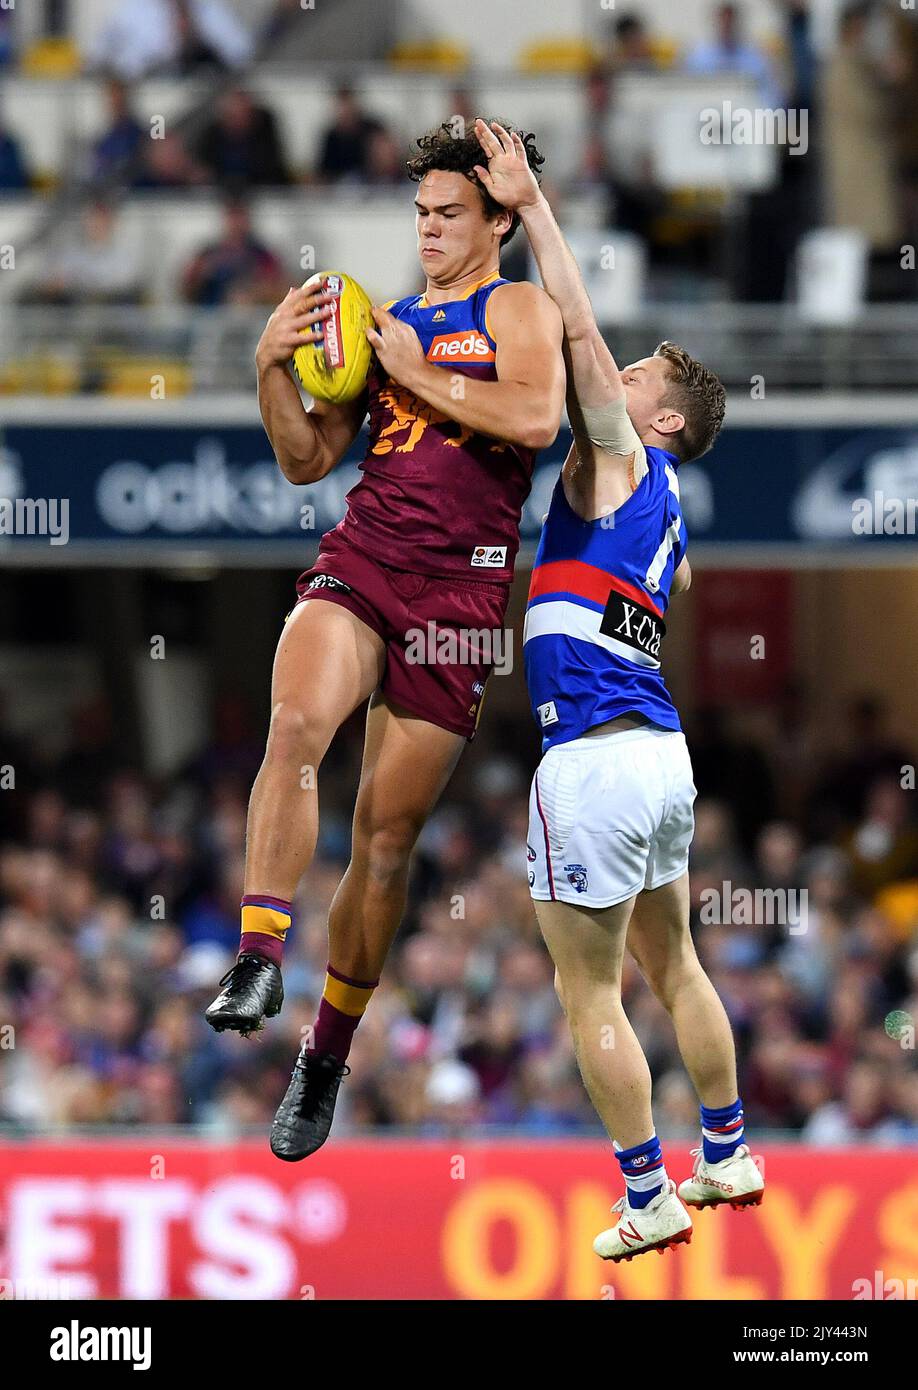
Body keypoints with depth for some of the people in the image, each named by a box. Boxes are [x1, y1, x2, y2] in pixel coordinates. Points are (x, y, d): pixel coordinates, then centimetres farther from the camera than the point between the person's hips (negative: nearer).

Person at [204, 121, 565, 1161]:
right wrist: (273, 369, 1)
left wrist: (419, 372, -10)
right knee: (296, 725, -30)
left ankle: (327, 1056, 15)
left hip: (457, 589, -3)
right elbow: (306, 461, 18)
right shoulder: (386, 324, 19)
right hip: (357, 564, 3)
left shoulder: (516, 310, 4)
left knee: (386, 838, 2)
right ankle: (258, 959, -33)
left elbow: (535, 417, -16)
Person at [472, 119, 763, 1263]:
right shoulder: (663, 509, 18)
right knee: (673, 966, 21)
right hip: (661, 750, 9)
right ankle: (727, 1159, 30)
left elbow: (578, 326, -12)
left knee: (589, 996, -2)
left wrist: (531, 205, -9)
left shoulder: (620, 460, -4)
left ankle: (649, 1199, 1)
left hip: (594, 758, -9)